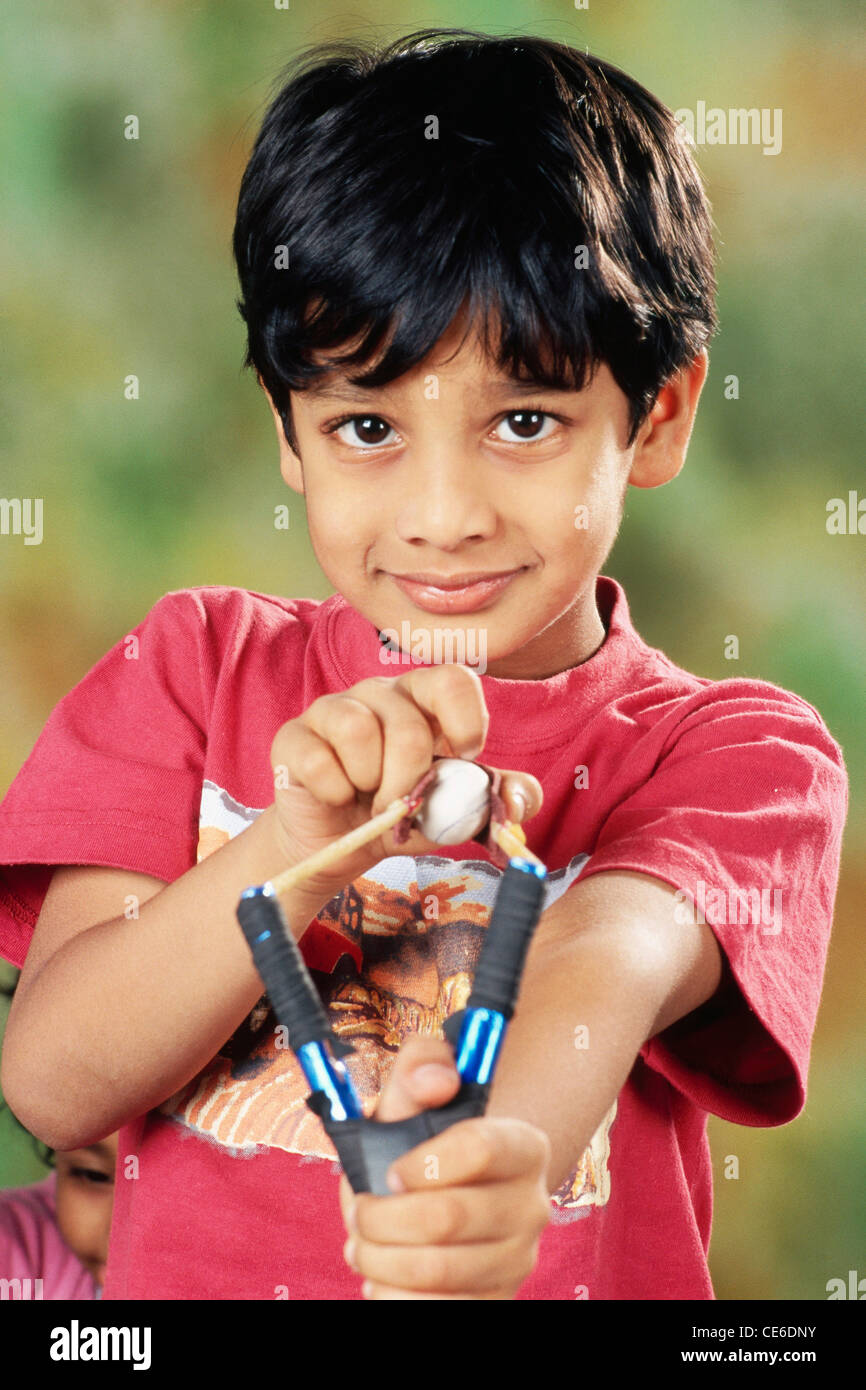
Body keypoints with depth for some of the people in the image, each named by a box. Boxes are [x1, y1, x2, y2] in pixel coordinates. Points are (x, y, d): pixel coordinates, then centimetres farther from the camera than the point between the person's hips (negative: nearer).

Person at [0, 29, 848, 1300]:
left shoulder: (739, 755, 0)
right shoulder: (201, 668, 5)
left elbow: (611, 965, -19)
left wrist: (506, 1152, -39)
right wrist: (311, 843, -18)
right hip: (184, 1285, 2)